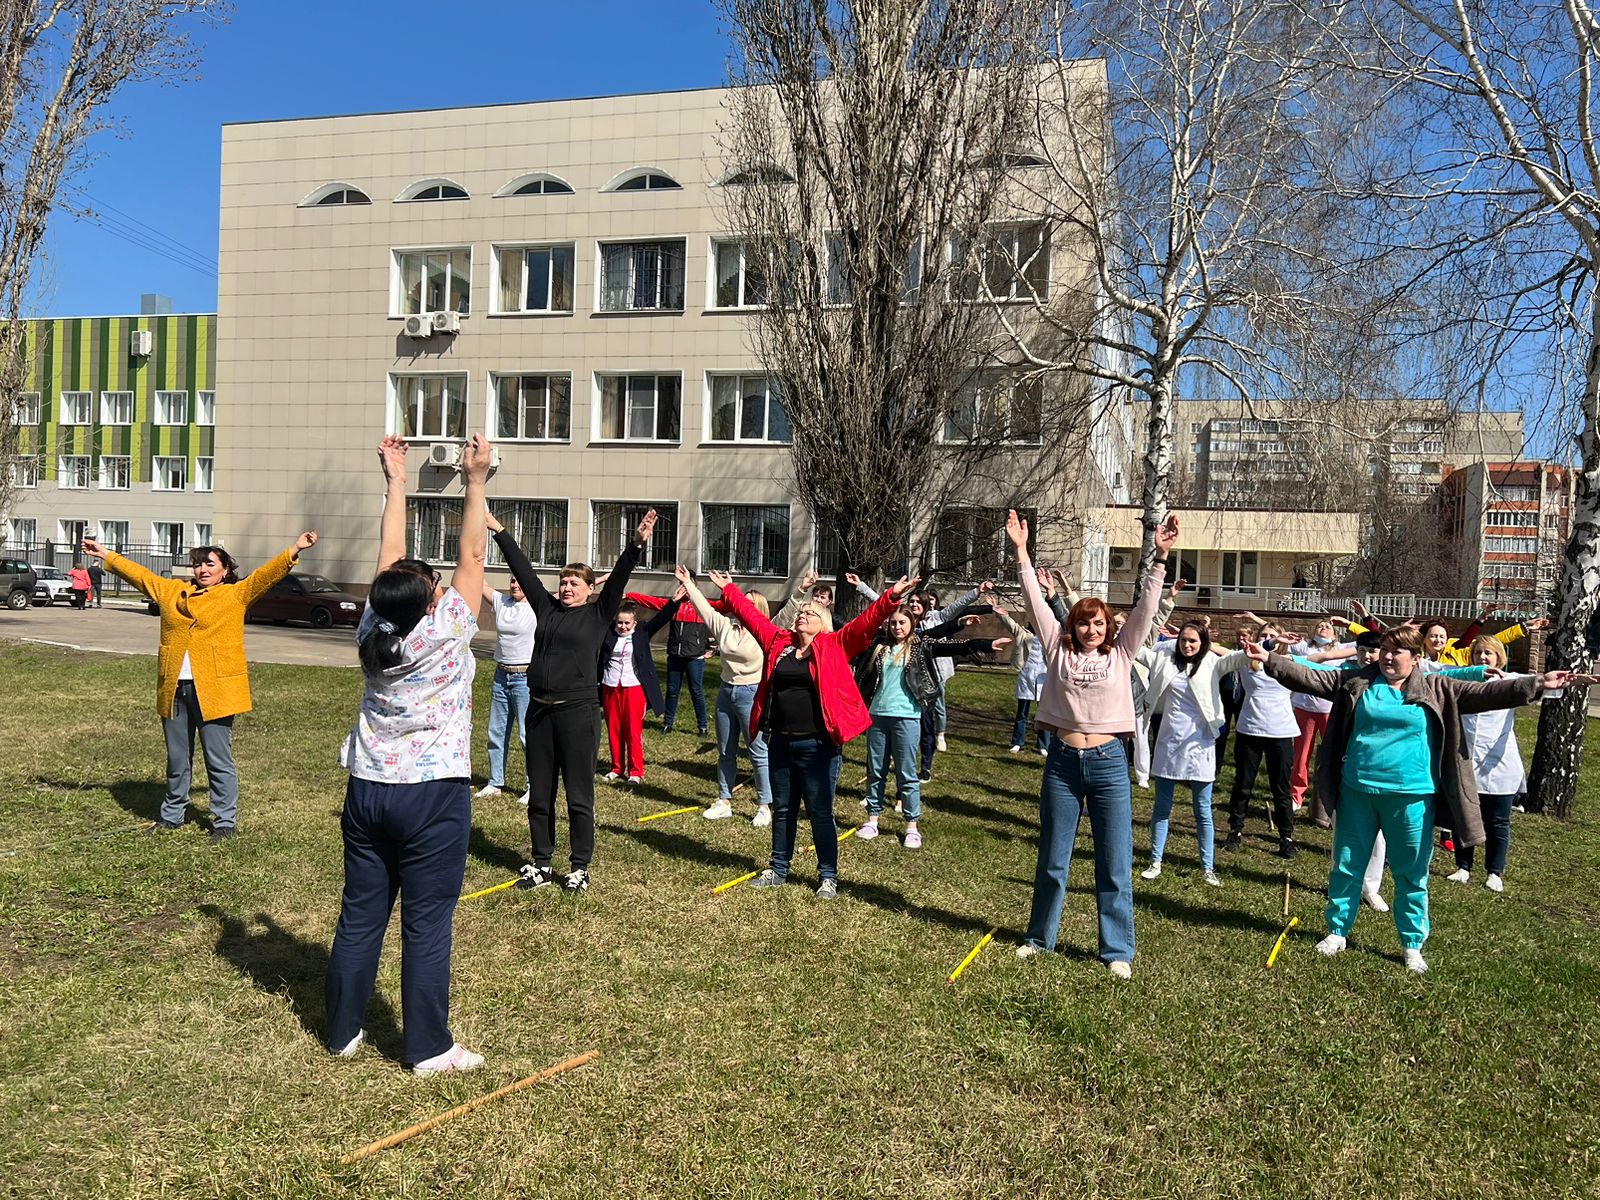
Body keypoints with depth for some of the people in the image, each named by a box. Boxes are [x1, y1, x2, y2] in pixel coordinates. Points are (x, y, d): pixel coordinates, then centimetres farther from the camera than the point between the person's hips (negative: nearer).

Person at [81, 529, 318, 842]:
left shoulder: (236, 594, 3)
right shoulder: (171, 591, 17)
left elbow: (267, 574, -7)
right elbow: (139, 574, 26)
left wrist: (294, 550, -19)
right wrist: (107, 555, 29)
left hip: (214, 689, -5)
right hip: (174, 689, 5)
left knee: (218, 760, 0)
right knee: (177, 759, 17)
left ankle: (225, 821, 9)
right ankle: (172, 815, 31)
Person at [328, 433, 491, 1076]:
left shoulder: (373, 637, 0)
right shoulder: (443, 635, -13)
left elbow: (390, 560, 7)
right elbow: (472, 556, -10)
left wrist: (395, 481, 12)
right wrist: (475, 481, -5)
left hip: (367, 791, 6)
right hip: (433, 796, -5)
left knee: (359, 915, 14)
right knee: (427, 924, 1)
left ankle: (343, 1031, 26)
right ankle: (429, 1048, 9)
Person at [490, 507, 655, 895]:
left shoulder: (598, 615, 1)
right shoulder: (547, 608, 12)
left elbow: (618, 578, -10)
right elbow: (524, 569, 14)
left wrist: (637, 544, -22)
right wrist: (499, 532, 16)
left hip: (578, 712, -5)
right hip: (539, 710, 5)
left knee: (579, 797, 1)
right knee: (539, 794, 12)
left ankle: (580, 868, 12)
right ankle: (542, 862, 24)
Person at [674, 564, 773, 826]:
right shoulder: (725, 625, 6)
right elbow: (704, 606, 9)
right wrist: (687, 582, 8)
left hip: (752, 694, -6)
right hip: (726, 691, 6)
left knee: (759, 752, -1)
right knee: (725, 752, 14)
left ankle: (765, 806, 7)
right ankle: (724, 802, 25)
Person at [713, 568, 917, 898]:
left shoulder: (834, 647, -3)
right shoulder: (778, 643, 9)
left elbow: (865, 623, -13)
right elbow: (751, 615, 18)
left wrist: (891, 598, -24)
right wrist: (728, 589, 22)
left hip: (817, 746, -5)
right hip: (780, 743, 5)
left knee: (820, 813, 4)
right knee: (782, 810, 17)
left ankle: (828, 876, 16)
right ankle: (778, 870, 30)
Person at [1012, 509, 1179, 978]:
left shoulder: (1121, 655, 4)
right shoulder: (1058, 651, 4)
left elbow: (1146, 607, -2)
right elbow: (1036, 601, 1)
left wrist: (1160, 557, -10)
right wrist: (1021, 552, -2)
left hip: (1109, 763, -1)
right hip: (1062, 761, 1)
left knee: (1115, 864, 4)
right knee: (1052, 859, 13)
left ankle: (1117, 950, 16)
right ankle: (1039, 936, 28)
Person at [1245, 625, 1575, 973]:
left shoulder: (1437, 689, 0)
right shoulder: (1356, 682, 2)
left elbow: (1485, 694, -5)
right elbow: (1309, 678, 0)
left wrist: (1538, 683, -15)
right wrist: (1269, 659, -10)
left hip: (1410, 797, -1)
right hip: (1356, 792, 1)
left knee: (1411, 875, 10)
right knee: (1346, 867, 12)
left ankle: (1413, 944, 26)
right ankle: (1338, 931, 28)